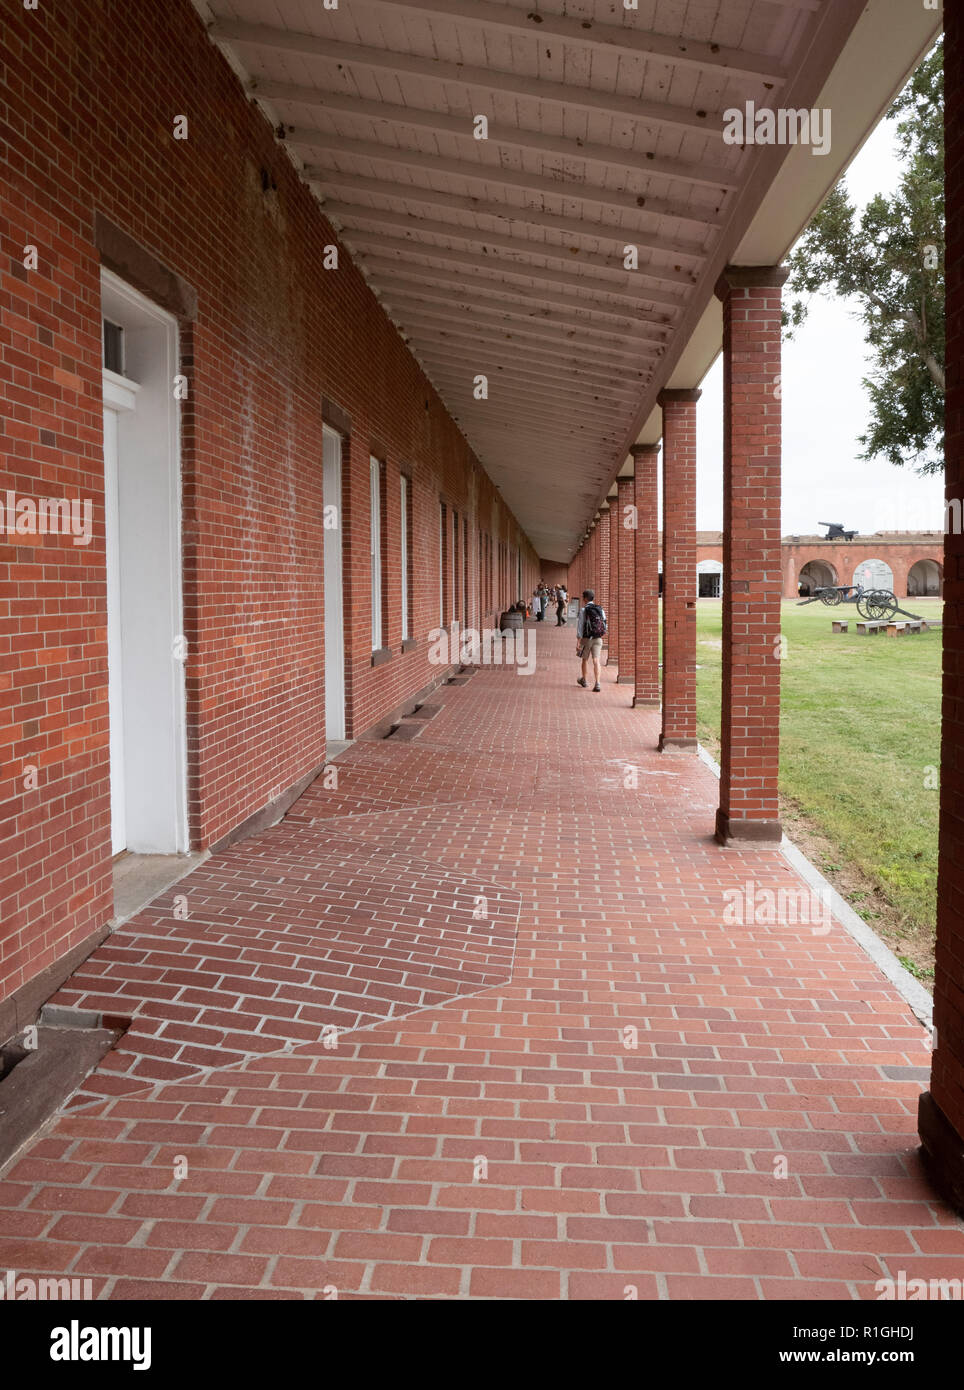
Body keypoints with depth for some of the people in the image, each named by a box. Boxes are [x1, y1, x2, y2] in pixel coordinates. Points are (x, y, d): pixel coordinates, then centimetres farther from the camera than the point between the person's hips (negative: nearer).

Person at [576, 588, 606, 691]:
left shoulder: (583, 610, -7)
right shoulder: (601, 610, 5)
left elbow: (580, 627, -11)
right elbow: (604, 626, 8)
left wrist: (578, 642, -10)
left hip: (586, 638, -2)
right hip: (598, 639, 2)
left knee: (585, 660, 17)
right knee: (596, 661, -4)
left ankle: (584, 680, 35)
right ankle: (597, 683, -17)